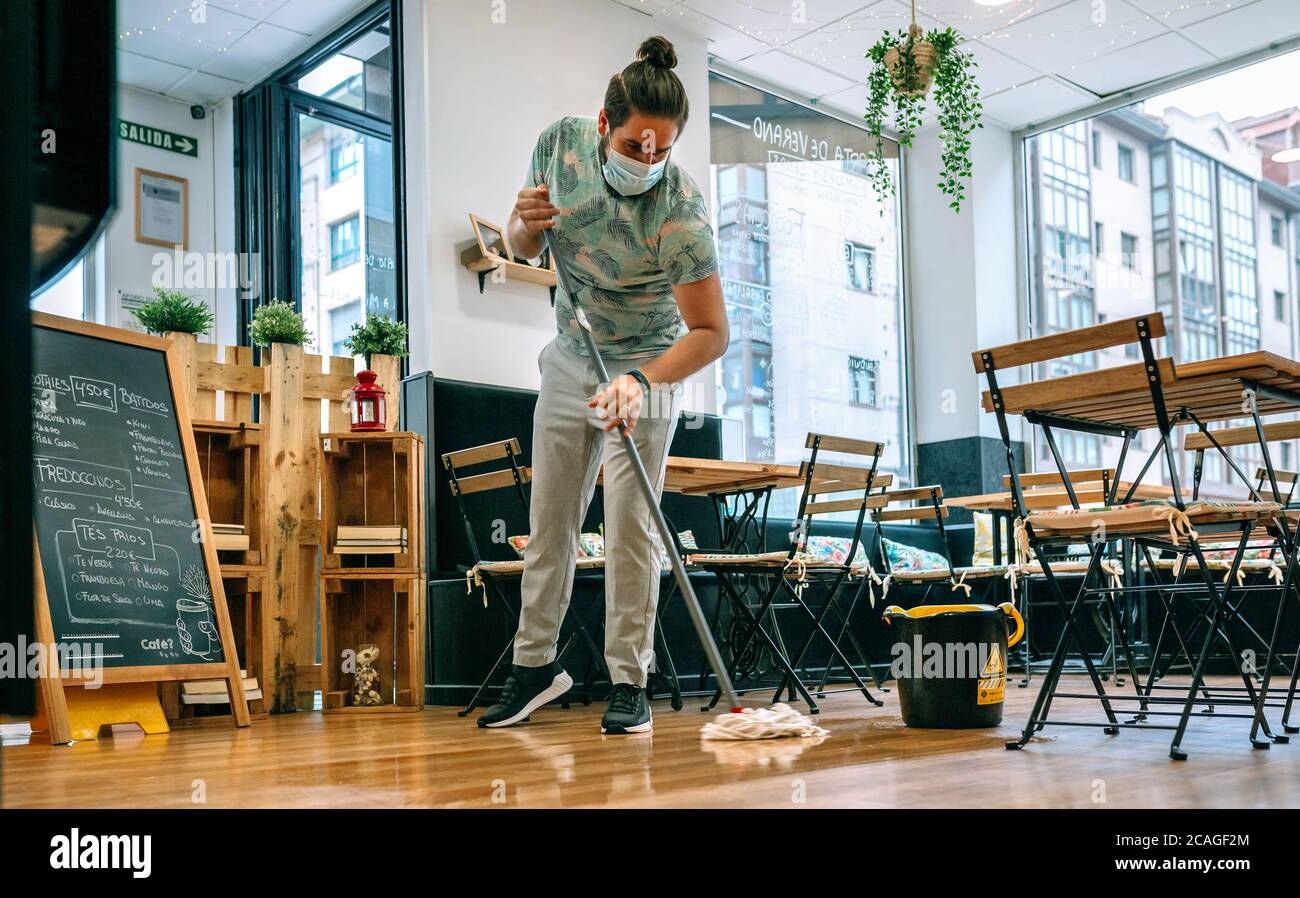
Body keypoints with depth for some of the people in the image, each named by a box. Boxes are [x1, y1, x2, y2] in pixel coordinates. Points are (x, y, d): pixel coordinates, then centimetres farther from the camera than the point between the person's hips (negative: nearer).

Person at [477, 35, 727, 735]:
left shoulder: (681, 212, -28)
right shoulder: (561, 142, -12)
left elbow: (710, 331, -25)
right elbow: (524, 248, 3)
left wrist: (641, 381, -40)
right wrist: (526, 224, -20)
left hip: (644, 368, -5)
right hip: (569, 360, 5)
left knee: (629, 529, -7)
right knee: (548, 522, 9)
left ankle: (629, 683, 5)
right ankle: (535, 664, 22)